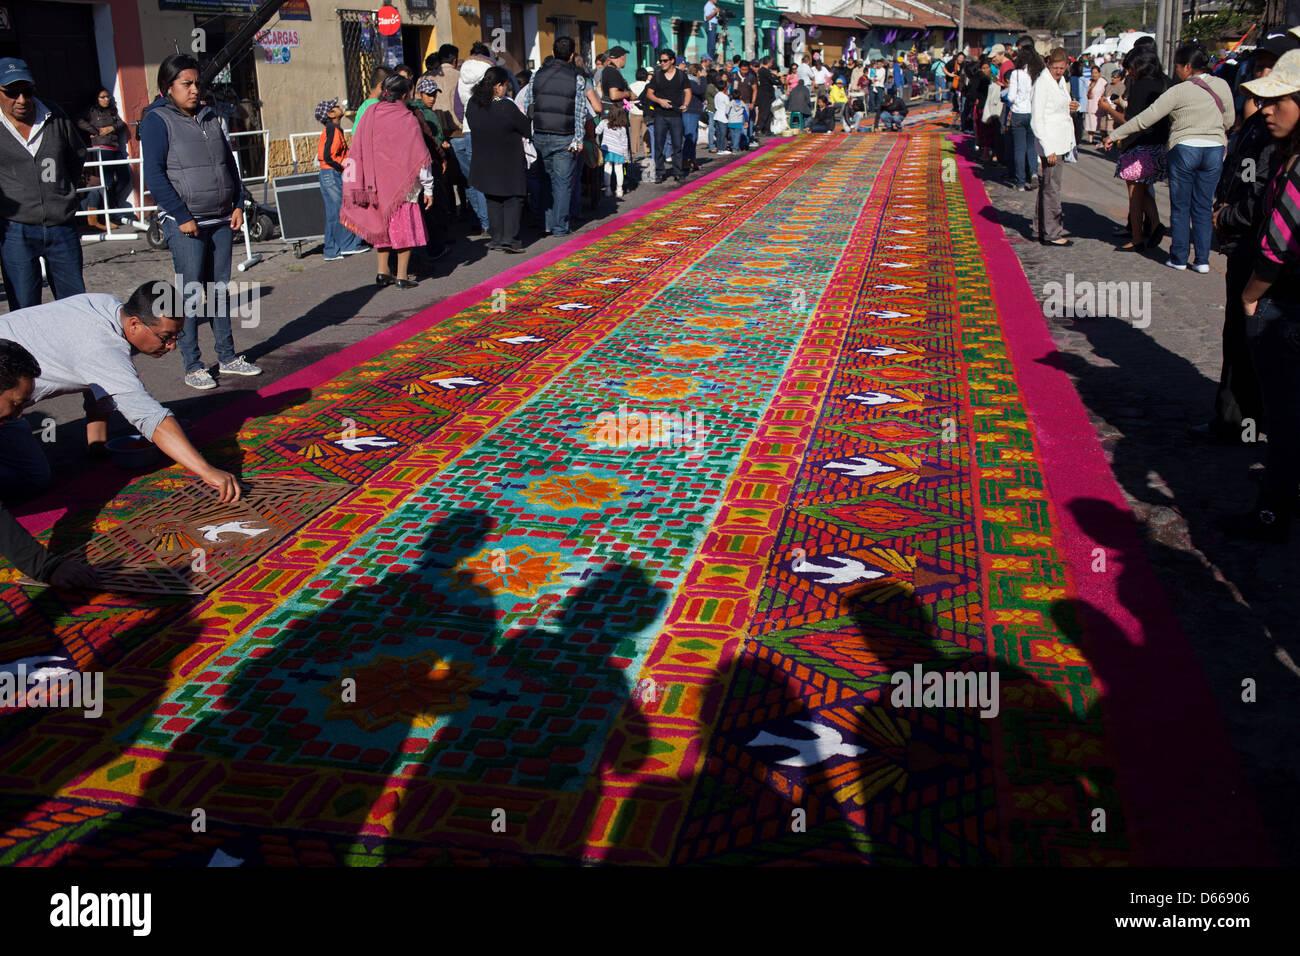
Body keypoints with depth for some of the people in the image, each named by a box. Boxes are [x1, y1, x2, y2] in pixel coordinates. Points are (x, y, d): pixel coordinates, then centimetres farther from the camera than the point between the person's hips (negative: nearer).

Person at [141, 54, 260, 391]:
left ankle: (227, 356, 20)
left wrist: (237, 205, 10)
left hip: (221, 220, 6)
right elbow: (154, 176, -12)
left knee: (220, 289, 12)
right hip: (185, 224, -6)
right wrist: (182, 217, -17)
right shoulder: (157, 121, -6)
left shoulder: (210, 118, 14)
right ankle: (192, 366, 3)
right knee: (191, 295, -5)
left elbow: (229, 163, 20)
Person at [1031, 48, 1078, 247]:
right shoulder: (1042, 83, -13)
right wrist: (1048, 149, -20)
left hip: (1062, 142, 9)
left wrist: (1070, 107, 5)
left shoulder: (1060, 81, 14)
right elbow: (1037, 120, -17)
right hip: (1050, 142, -9)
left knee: (1049, 185, 13)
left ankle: (1045, 228, 20)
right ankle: (1051, 233, -2)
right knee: (1052, 186, -6)